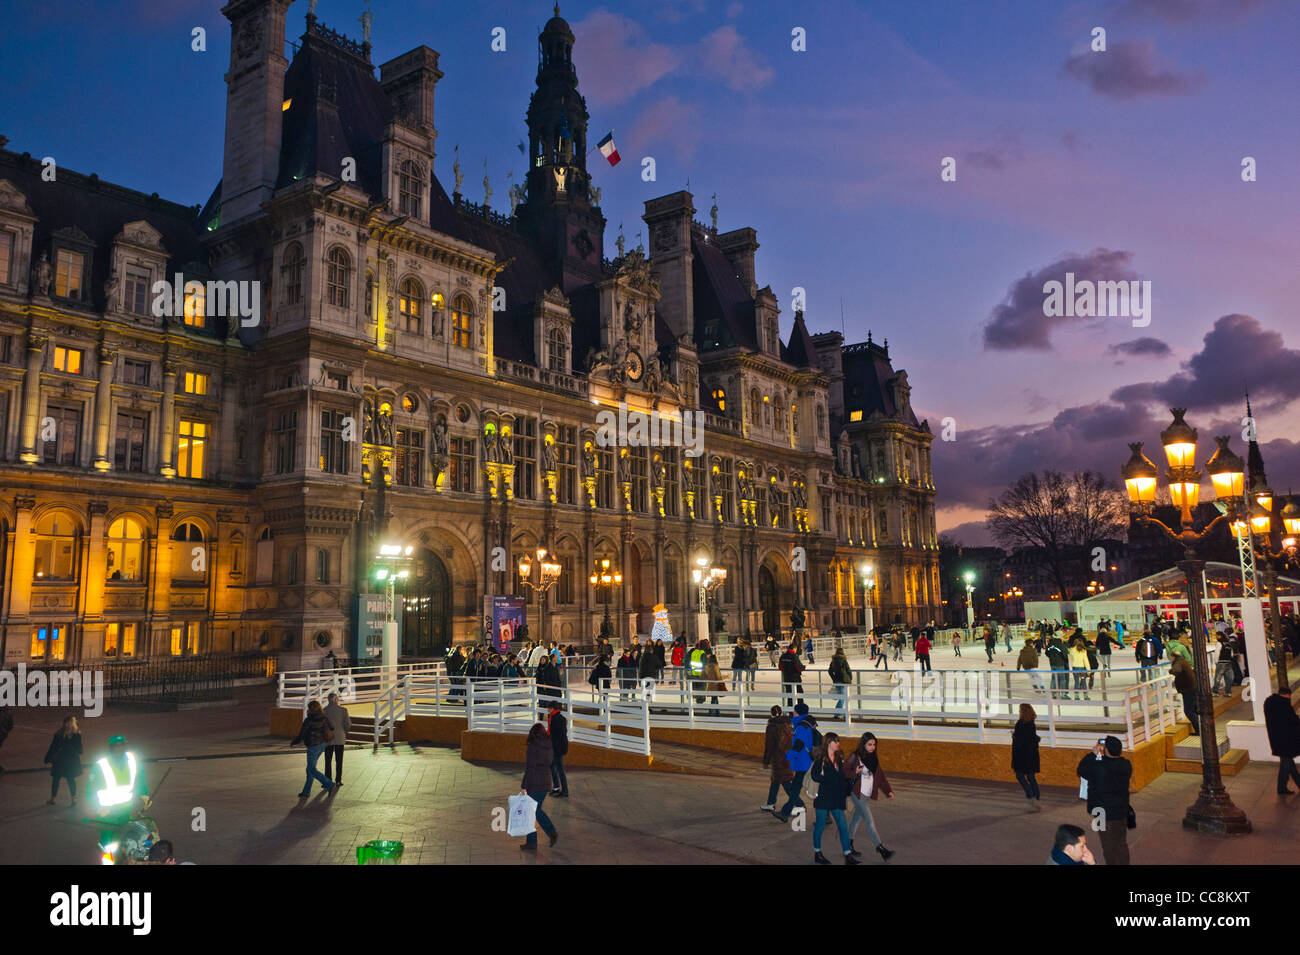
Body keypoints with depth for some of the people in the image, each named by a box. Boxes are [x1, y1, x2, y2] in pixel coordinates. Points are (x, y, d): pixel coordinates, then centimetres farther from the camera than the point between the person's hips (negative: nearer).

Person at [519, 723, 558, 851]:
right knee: (537, 810, 21)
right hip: (546, 783, 7)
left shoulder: (533, 746, -15)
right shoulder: (550, 747, 6)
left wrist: (523, 786, -14)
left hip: (534, 785, -7)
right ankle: (552, 832, 8)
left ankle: (531, 844, 15)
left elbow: (530, 768, -18)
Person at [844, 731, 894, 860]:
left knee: (858, 819, 16)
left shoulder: (874, 757, 8)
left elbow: (880, 775, 13)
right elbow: (845, 771, -8)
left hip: (868, 794, 7)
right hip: (858, 793, -7)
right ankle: (880, 848, -11)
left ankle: (849, 845, 28)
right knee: (870, 821, -10)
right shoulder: (855, 756, -12)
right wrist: (855, 773, -26)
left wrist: (888, 790, 5)